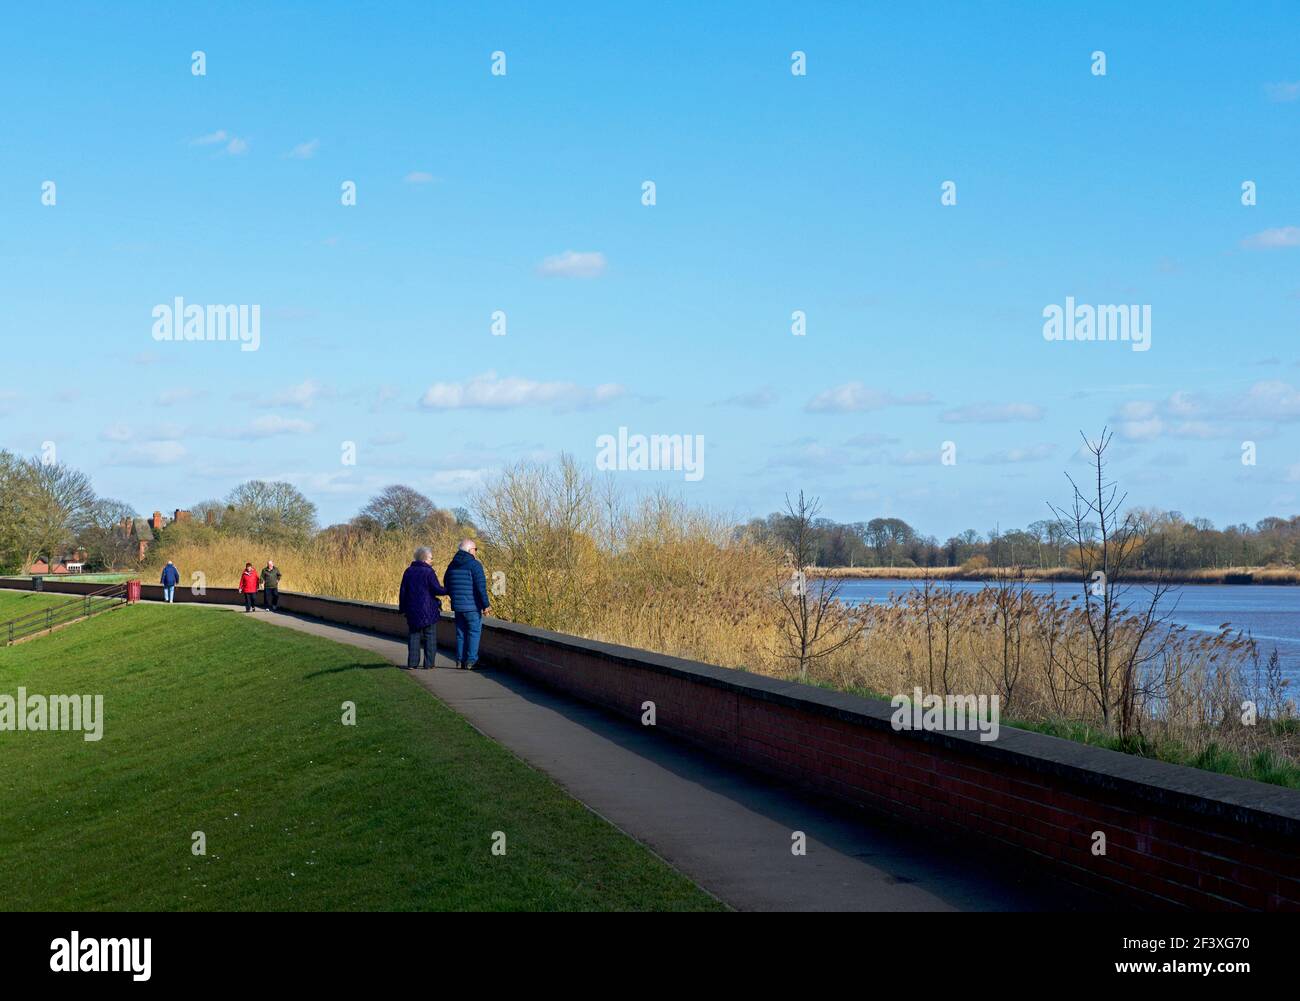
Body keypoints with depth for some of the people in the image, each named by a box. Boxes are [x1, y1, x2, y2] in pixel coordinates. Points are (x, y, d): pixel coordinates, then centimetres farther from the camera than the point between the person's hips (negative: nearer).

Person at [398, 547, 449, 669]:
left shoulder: (409, 571, 6)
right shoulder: (428, 572, -11)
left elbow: (402, 591, 7)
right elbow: (437, 589, -14)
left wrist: (403, 608, 13)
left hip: (412, 610, 5)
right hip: (428, 610, -5)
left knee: (414, 635, 11)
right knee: (430, 636, 4)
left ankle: (412, 663, 5)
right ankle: (428, 664, 0)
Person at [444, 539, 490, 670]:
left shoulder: (452, 565, 10)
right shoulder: (474, 565, -12)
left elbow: (446, 584, 19)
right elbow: (481, 586, -17)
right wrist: (485, 604, -14)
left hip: (457, 605, 6)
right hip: (472, 606, -6)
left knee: (461, 633, 14)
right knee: (474, 632, 0)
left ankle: (460, 660, 12)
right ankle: (470, 661, -5)